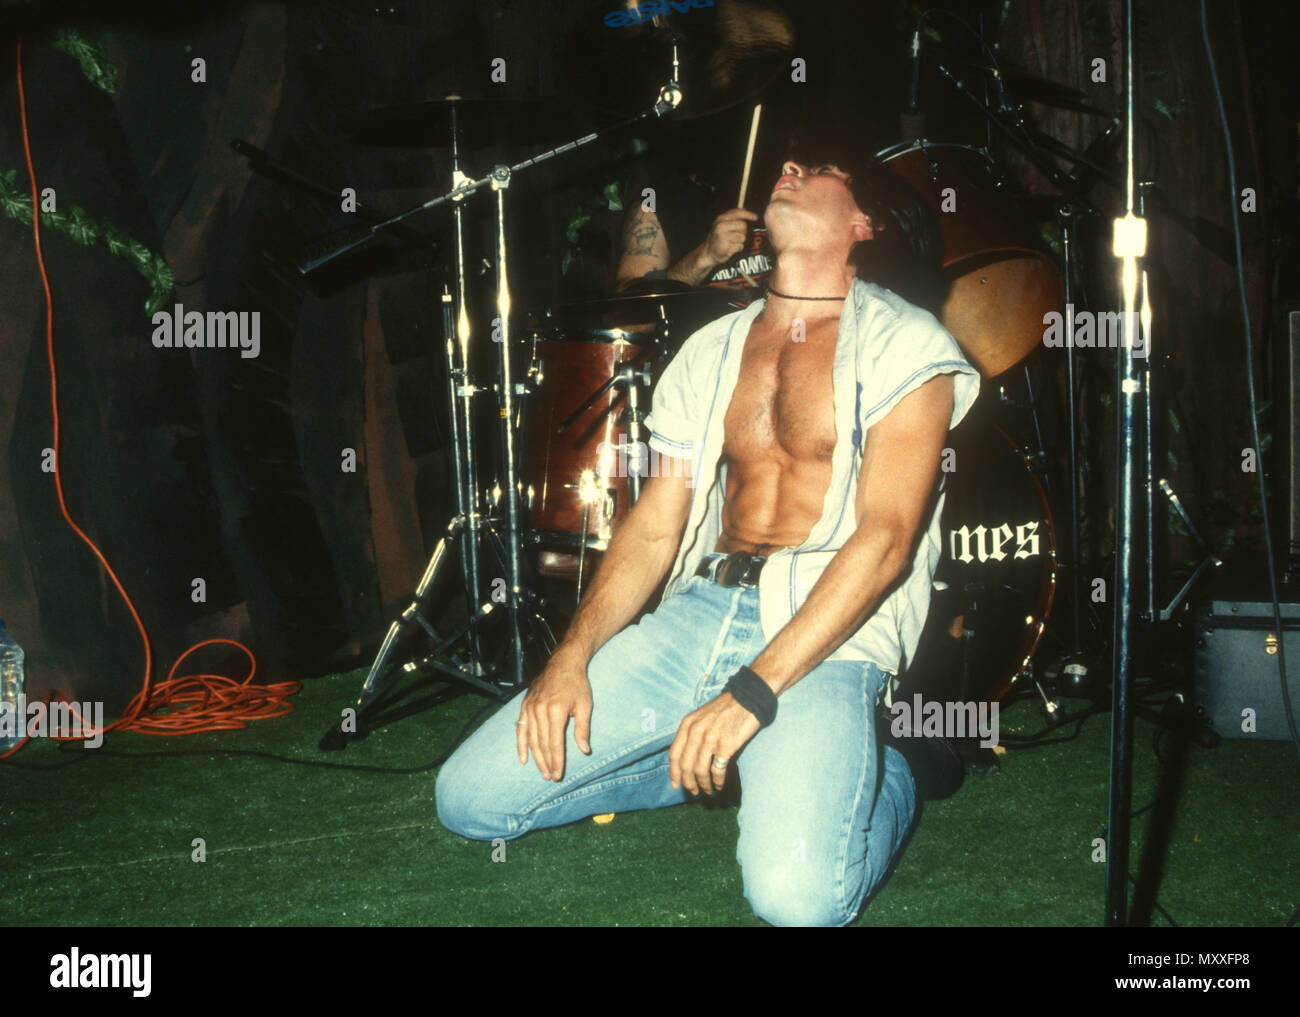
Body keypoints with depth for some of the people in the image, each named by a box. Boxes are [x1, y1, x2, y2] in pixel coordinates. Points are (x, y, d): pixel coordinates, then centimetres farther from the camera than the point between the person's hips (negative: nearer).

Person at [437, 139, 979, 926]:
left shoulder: (906, 344, 0)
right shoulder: (711, 350, 19)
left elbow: (885, 536, -11)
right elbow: (655, 526, 14)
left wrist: (755, 690, -21)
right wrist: (573, 657, -4)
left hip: (828, 633, -5)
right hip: (698, 611, 6)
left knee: (796, 894, -31)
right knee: (470, 799, -6)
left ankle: (879, 783, 5)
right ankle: (727, 764, 10)